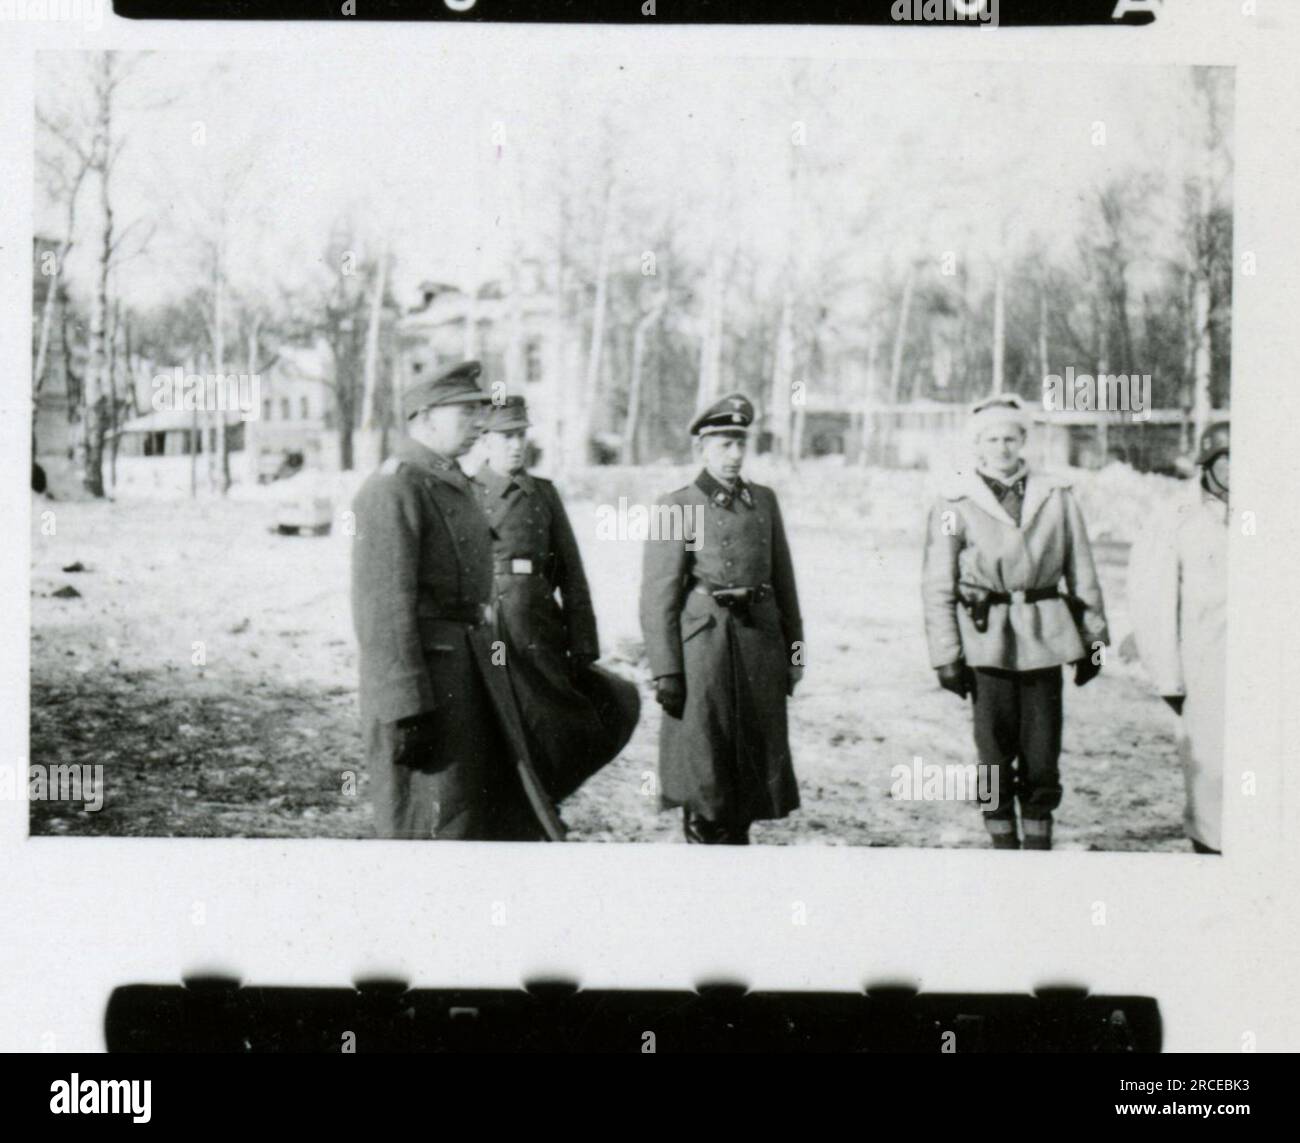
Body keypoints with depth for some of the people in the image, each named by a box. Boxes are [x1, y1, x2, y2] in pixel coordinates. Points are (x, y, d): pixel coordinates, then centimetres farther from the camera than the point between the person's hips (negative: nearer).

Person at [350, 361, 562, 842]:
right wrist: (407, 712, -23)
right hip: (422, 675, -9)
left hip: (475, 670, 10)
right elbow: (384, 608, -20)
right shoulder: (392, 490, -15)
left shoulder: (454, 485, 16)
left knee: (508, 813, 13)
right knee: (431, 827, -1)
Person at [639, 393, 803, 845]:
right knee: (703, 761, -1)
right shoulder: (677, 507, -3)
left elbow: (784, 582, 15)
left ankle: (737, 838, 24)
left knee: (754, 756, 10)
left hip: (760, 641, 5)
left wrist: (794, 651, 11)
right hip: (704, 642, -5)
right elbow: (658, 598, -6)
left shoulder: (764, 501, 12)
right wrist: (665, 670, -12)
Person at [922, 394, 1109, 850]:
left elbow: (1082, 573, 12)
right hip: (986, 642, -2)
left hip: (1044, 641, 2)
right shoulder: (954, 504, -1)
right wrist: (946, 655, -5)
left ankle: (1039, 842, 17)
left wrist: (1093, 640, 12)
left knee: (1042, 755, 4)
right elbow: (937, 587, -1)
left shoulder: (1056, 496, 6)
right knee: (995, 754, 3)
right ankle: (1003, 846, 16)